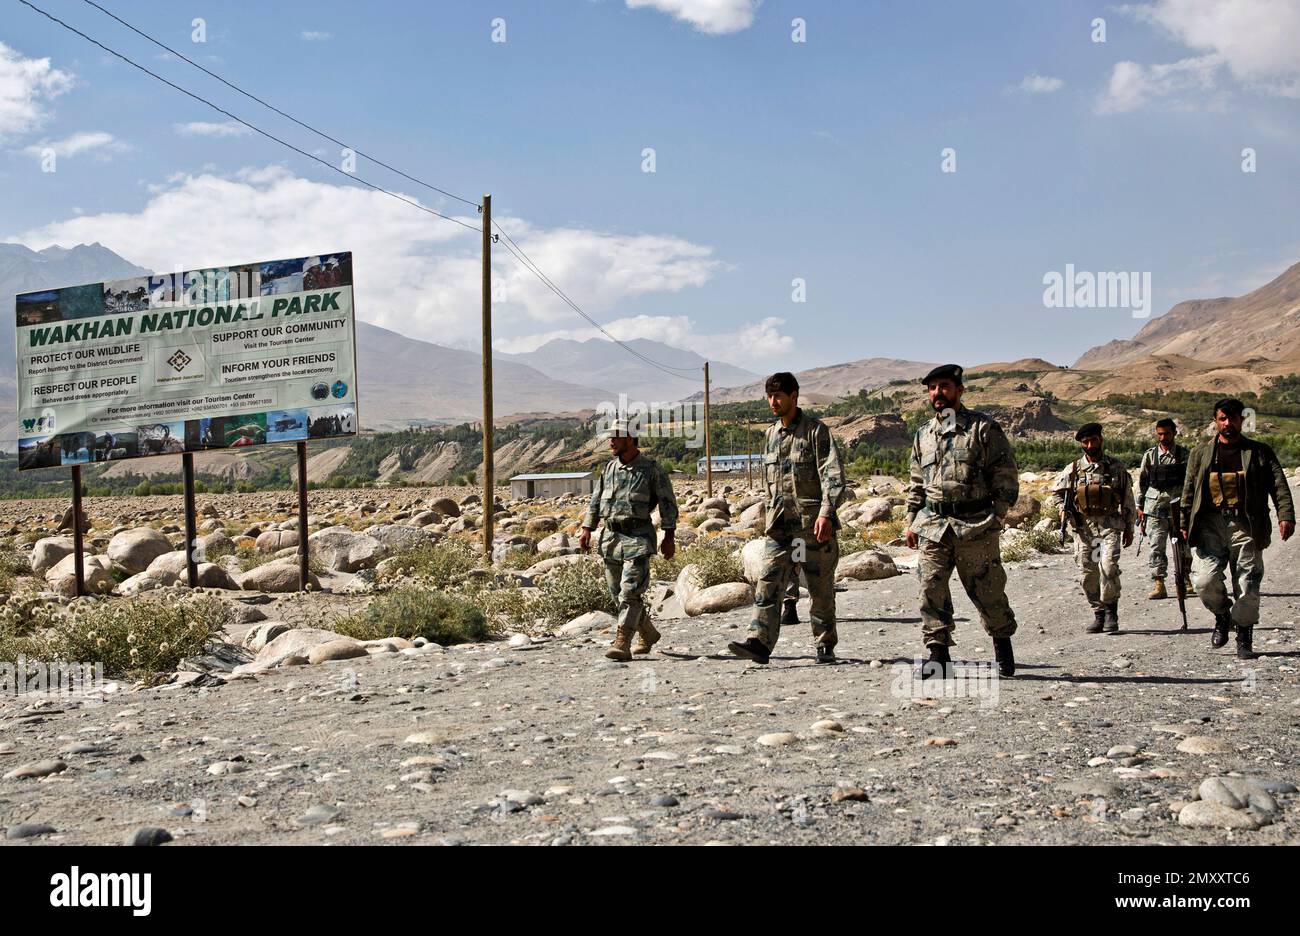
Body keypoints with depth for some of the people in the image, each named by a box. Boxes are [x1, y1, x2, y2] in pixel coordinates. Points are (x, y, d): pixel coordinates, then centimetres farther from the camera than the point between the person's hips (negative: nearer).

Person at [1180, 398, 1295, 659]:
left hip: (1246, 525, -1)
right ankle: (1222, 614, 17)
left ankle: (1244, 637, 16)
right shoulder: (1200, 453, 15)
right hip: (1210, 524, 1)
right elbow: (1189, 490, 15)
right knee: (1205, 580, -14)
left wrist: (1286, 516, -12)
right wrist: (1186, 523, 8)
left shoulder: (1260, 452, 11)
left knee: (1248, 587, -1)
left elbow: (1279, 486, 3)